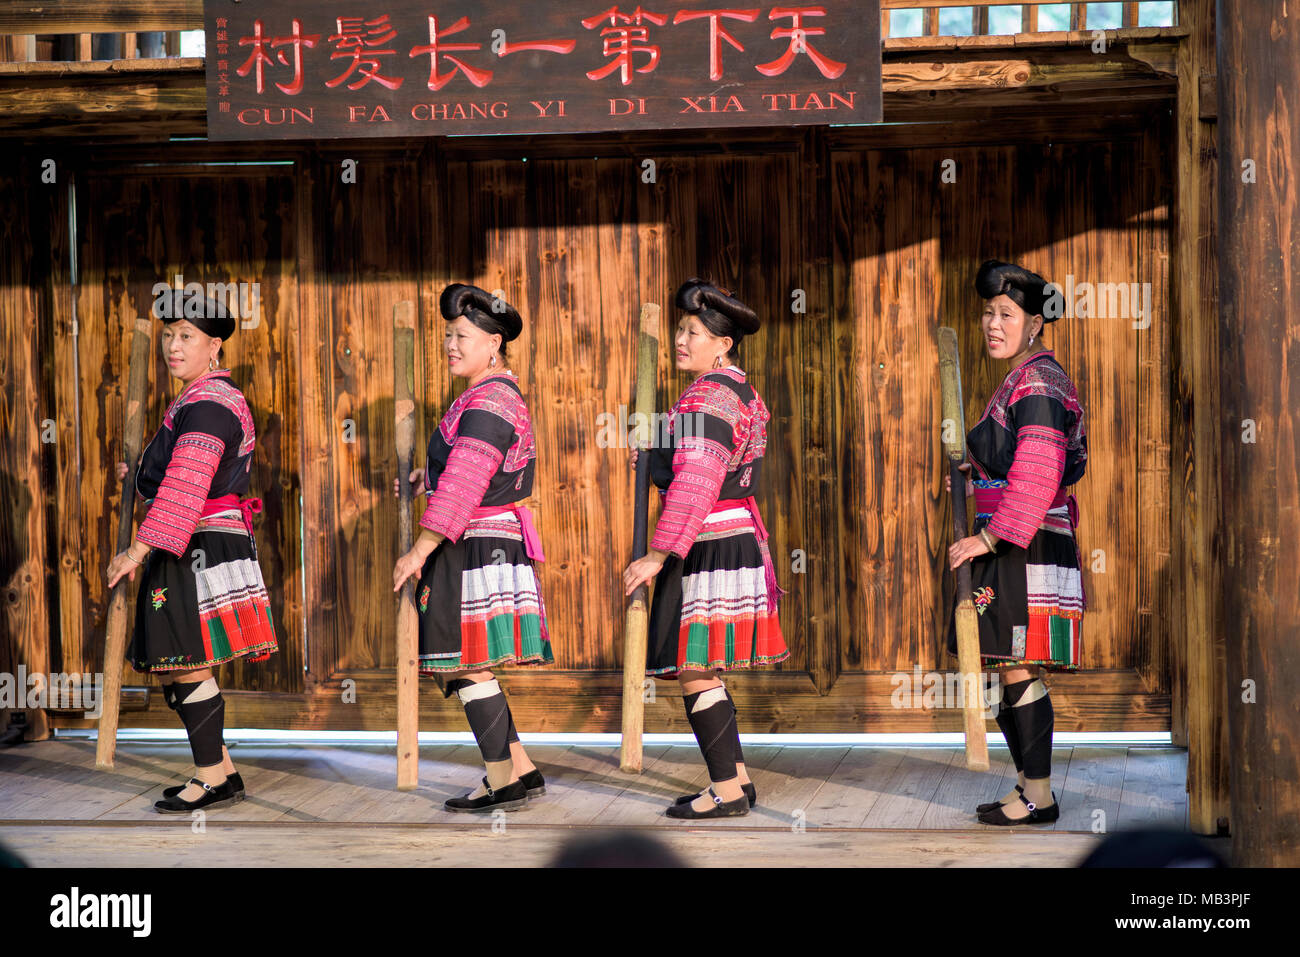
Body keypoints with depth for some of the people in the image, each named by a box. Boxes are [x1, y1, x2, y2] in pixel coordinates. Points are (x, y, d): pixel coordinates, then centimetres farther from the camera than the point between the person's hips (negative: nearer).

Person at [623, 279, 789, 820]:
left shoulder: (708, 399, -17)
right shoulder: (739, 390, 15)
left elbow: (694, 489, -23)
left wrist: (656, 557, -23)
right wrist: (655, 459, 16)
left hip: (707, 547, -10)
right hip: (738, 538, 11)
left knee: (695, 669, -6)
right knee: (702, 669, 15)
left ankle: (727, 792, -3)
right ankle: (737, 779, 20)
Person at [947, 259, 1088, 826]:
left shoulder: (1037, 382, -14)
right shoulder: (1021, 381, 18)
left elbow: (1036, 476, -21)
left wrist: (987, 538, -20)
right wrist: (976, 478, 13)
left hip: (1026, 549, -10)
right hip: (1012, 548, 10)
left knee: (1018, 668, -7)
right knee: (1012, 670, 13)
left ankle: (1038, 797, -2)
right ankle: (1027, 785, 20)